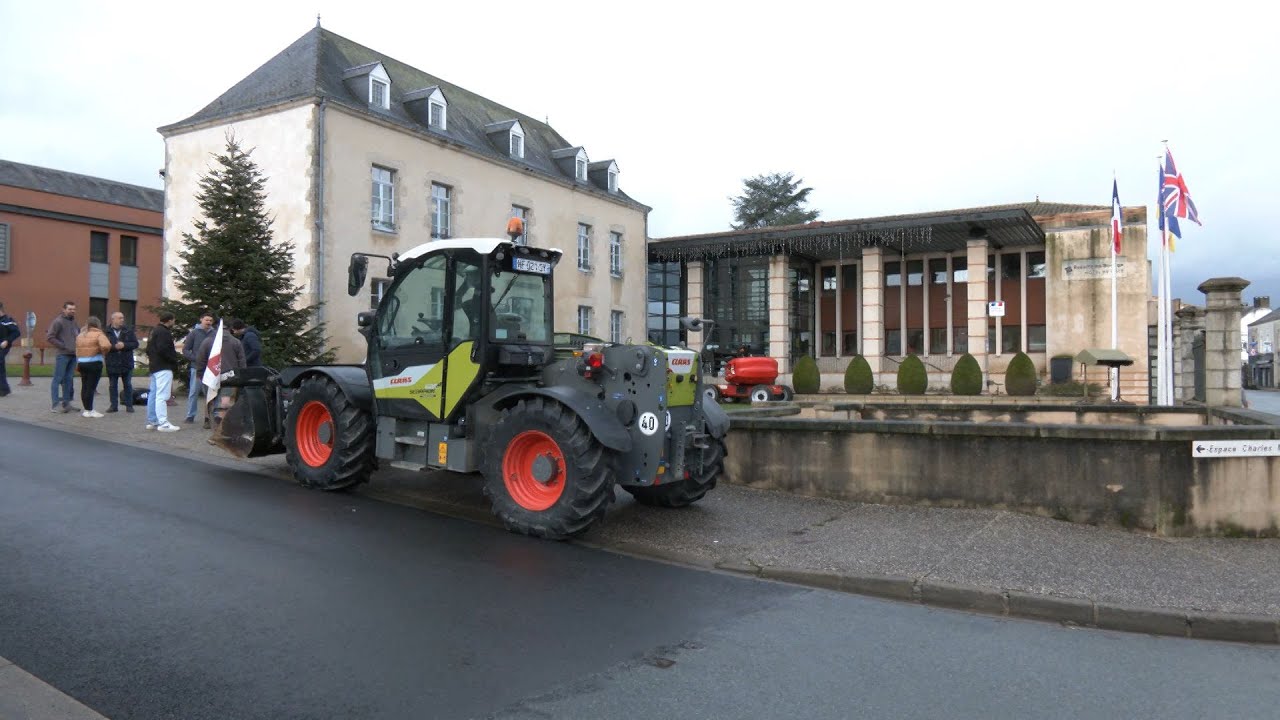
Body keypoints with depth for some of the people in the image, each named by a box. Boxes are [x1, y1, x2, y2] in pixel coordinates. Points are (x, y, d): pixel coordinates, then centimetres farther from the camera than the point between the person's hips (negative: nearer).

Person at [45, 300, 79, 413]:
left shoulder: (73, 321, 15)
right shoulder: (58, 321, -7)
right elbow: (49, 337, -12)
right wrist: (63, 346, -13)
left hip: (73, 355, 7)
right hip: (62, 355, -7)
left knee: (68, 379, 10)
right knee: (58, 379, -3)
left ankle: (66, 403, 17)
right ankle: (56, 405, -2)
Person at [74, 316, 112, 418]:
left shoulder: (80, 335, 14)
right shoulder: (98, 334, -7)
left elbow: (77, 350, 11)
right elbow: (106, 345, -25)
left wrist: (78, 362, 12)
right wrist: (103, 353, -6)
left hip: (81, 363, 7)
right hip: (94, 363, -7)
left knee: (84, 386, 12)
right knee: (91, 387, -6)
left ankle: (87, 409, 18)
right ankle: (89, 411, -5)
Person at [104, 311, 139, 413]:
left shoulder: (128, 330, 2)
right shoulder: (107, 331, -2)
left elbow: (135, 344, -1)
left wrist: (124, 345, -15)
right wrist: (114, 347, -20)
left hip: (126, 363, 0)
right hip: (112, 363, 0)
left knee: (128, 385, 6)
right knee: (112, 385, 7)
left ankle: (129, 405, 13)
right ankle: (114, 405, 15)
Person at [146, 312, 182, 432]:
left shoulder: (154, 331, 18)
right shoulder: (164, 332, -15)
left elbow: (149, 349, 23)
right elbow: (163, 350, -23)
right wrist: (176, 359, -14)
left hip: (154, 367, 11)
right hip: (163, 368, -11)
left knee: (153, 394, 14)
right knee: (162, 396, -13)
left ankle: (151, 421, 21)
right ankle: (163, 423, -15)